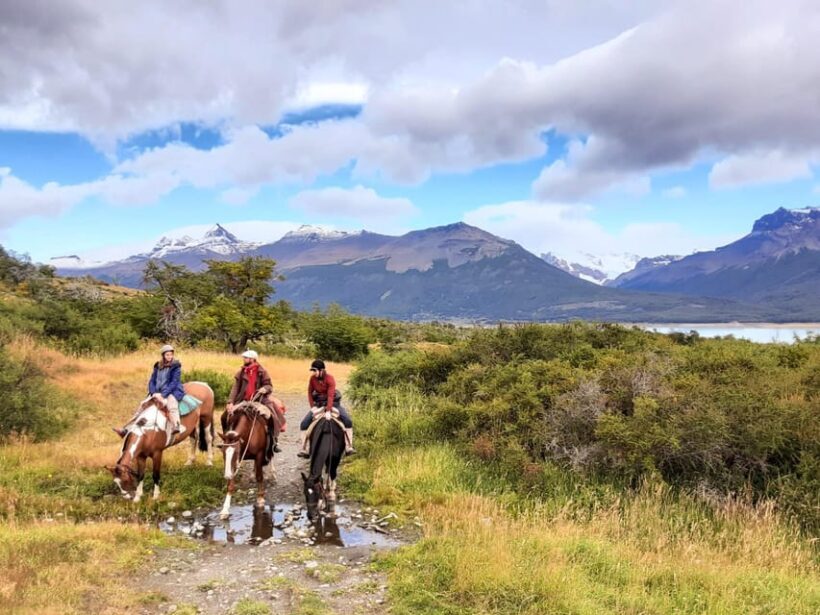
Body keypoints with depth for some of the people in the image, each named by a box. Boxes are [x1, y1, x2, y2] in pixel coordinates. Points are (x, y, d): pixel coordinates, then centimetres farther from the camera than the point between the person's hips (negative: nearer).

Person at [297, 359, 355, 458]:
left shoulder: (330, 379, -23)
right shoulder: (313, 378, -11)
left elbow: (330, 396, -30)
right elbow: (310, 392, -4)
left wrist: (328, 411, -38)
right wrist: (312, 407, -16)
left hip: (332, 402, -3)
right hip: (318, 403, 3)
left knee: (348, 421, -22)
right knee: (304, 423, -11)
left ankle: (348, 446, -16)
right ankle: (303, 448, -3)